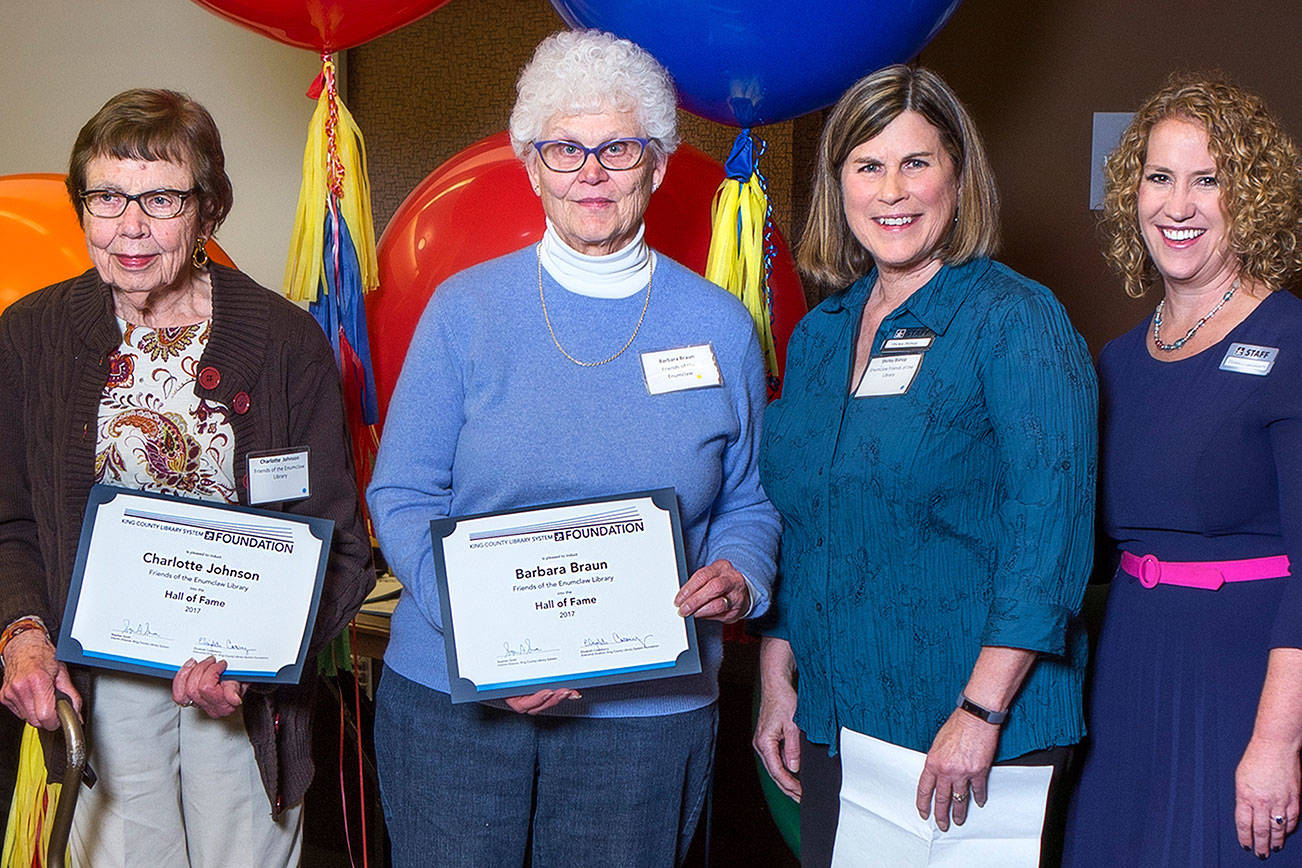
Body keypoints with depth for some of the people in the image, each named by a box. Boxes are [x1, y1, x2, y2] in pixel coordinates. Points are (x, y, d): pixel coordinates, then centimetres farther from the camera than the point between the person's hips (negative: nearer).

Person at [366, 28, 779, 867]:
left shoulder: (721, 327, 3)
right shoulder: (465, 308, 0)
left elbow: (747, 503, 11)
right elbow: (402, 496, -1)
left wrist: (738, 579, -12)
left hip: (650, 706, 1)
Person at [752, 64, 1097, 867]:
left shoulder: (1016, 320, -10)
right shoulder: (819, 334, 10)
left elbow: (1048, 524, -16)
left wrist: (981, 713, -21)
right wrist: (777, 683, 10)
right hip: (830, 725, 6)